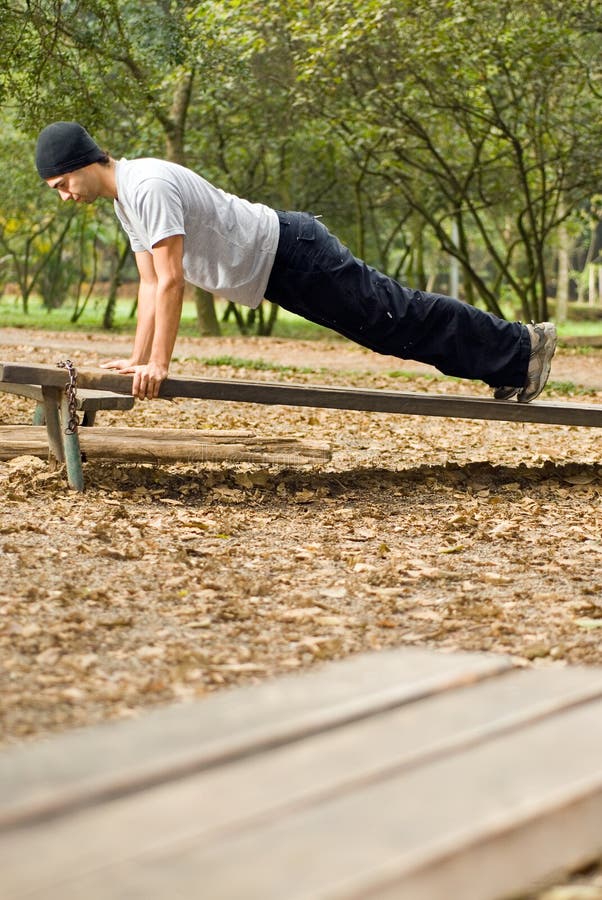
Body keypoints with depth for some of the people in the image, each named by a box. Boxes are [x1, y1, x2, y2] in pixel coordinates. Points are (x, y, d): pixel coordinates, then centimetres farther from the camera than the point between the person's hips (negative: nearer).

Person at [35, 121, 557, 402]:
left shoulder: (148, 187, -24)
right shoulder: (123, 198, 9)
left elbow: (171, 281, -28)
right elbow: (150, 284, 14)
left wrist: (158, 364, -26)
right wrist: (137, 358, 10)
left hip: (290, 255, -9)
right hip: (274, 271, 9)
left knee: (396, 318, -3)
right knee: (389, 326, 13)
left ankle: (521, 347, 7)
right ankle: (510, 361, 21)